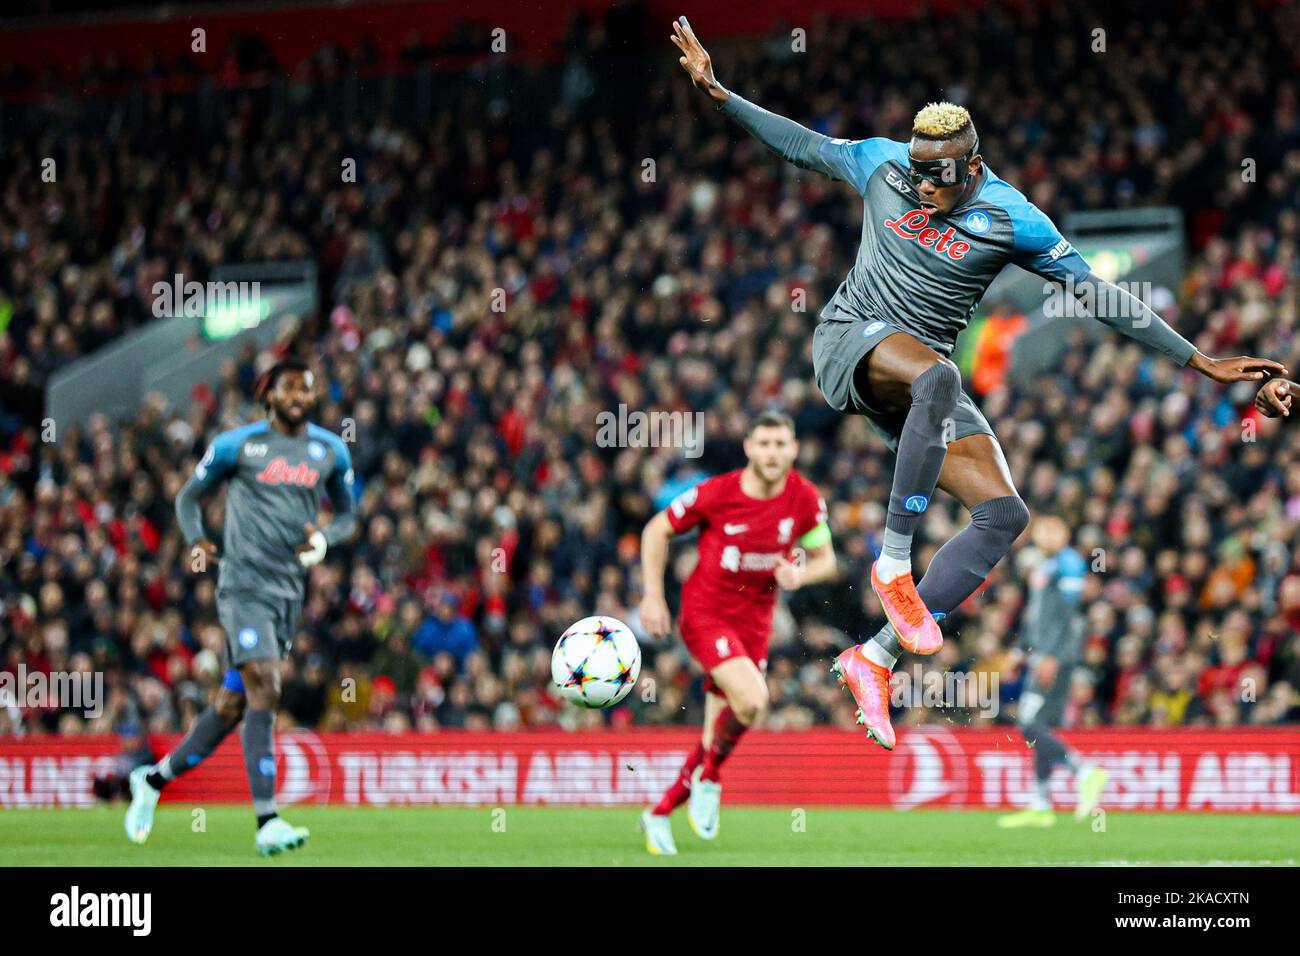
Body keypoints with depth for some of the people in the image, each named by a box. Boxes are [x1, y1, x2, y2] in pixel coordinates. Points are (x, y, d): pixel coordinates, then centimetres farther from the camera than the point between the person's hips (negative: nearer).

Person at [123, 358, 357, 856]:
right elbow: (189, 497, 11)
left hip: (290, 590, 5)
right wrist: (196, 541, -8)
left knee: (233, 705, 9)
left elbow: (347, 515, 21)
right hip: (245, 584, -5)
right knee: (264, 690, -19)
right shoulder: (236, 445, 1)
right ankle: (266, 823, -22)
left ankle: (154, 778, 30)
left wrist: (324, 539, -2)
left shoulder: (331, 451, 11)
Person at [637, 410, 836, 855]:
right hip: (705, 612, -5)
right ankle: (708, 779, -1)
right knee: (752, 700, -27)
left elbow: (825, 559, 7)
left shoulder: (805, 499, -6)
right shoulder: (716, 493, -15)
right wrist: (653, 596, -7)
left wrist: (800, 574, -16)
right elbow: (656, 531, -2)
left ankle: (660, 814, 25)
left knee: (719, 734, 6)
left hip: (754, 619, 5)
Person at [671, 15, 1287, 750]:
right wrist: (716, 91, 12)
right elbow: (803, 144, 17)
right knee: (936, 376, -38)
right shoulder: (884, 165, 1)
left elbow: (1099, 294, -1)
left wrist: (1200, 363, -3)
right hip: (850, 343, -3)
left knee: (1005, 516, -14)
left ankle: (876, 661, -13)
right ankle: (893, 564, -34)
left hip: (922, 383, 3)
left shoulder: (1013, 220, -4)